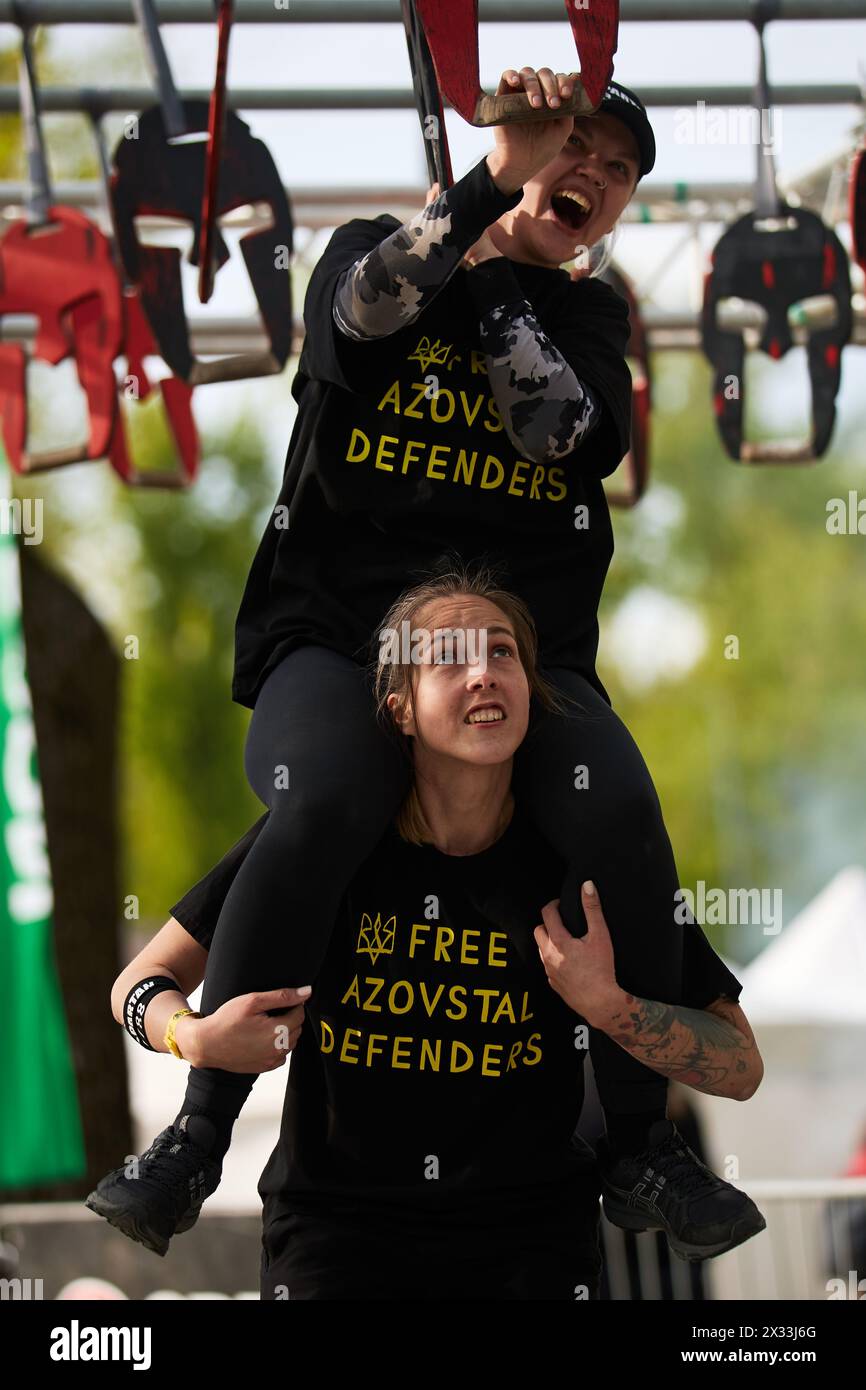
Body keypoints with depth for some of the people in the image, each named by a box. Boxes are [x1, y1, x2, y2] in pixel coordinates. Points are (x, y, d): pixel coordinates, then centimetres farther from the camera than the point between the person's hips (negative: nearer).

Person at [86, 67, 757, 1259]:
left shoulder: (590, 316, 19)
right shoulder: (375, 248, 13)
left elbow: (573, 434, -2)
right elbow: (353, 323, -12)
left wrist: (494, 268, -5)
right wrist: (496, 182, -18)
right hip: (336, 628, -2)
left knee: (618, 807, -30)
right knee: (324, 803, -35)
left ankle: (638, 1143, -16)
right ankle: (196, 1137, -24)